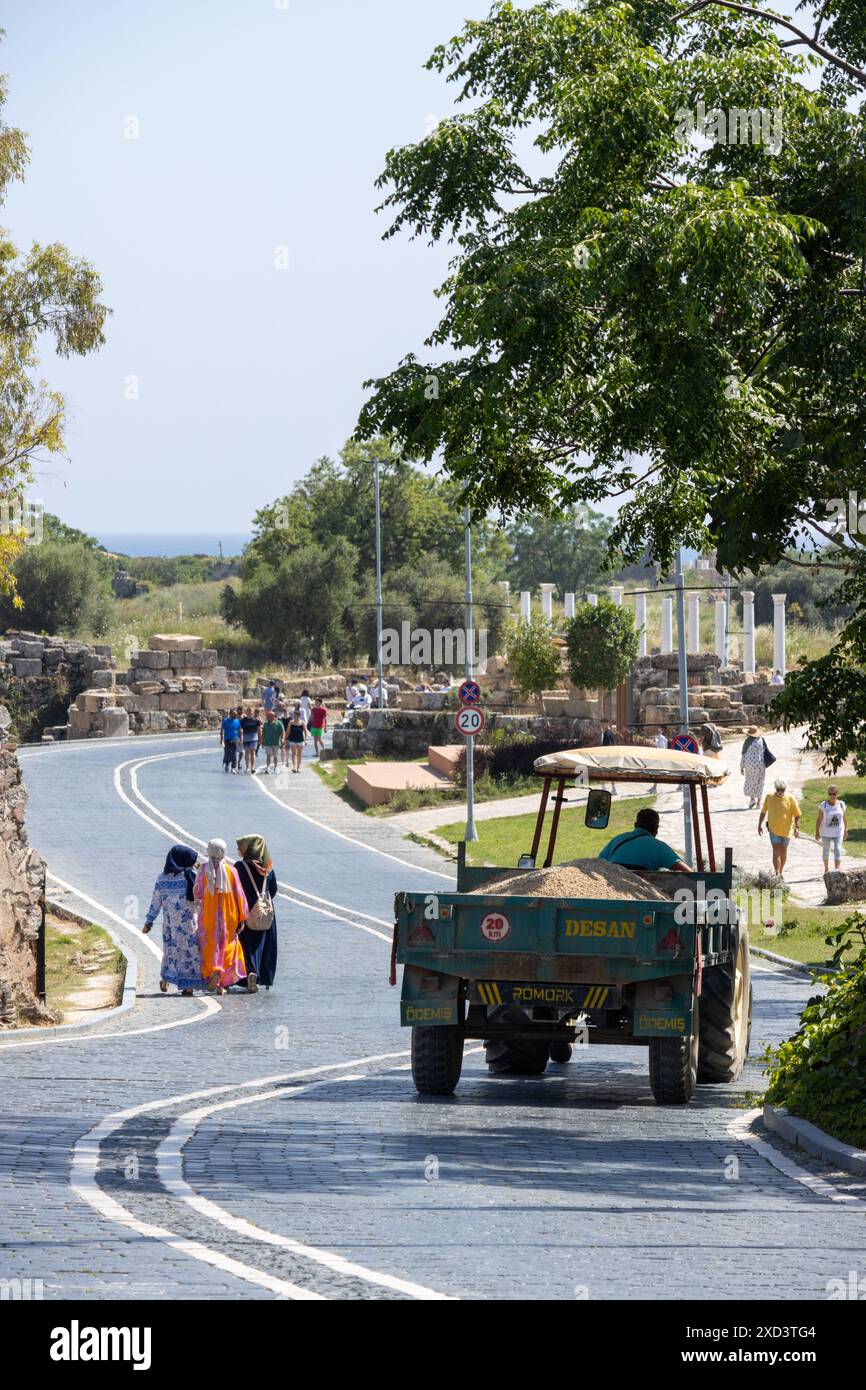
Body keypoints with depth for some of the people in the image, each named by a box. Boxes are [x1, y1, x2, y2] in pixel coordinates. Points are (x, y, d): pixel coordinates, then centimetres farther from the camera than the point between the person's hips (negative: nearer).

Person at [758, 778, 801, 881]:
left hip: (786, 830, 1)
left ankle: (780, 873, 29)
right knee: (776, 851, -12)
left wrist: (797, 828, -11)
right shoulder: (769, 797, -5)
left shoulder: (791, 799, -8)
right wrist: (760, 825, 8)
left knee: (783, 852, 13)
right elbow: (763, 812, 8)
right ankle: (777, 875, -14)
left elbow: (797, 815, -3)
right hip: (774, 829, -1)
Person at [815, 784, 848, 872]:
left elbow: (845, 818, 5)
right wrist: (817, 832, -8)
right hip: (826, 833, 0)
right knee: (826, 851, 15)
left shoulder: (841, 805, -5)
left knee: (837, 851, -10)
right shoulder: (824, 805, -12)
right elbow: (819, 819, -8)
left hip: (838, 833, 0)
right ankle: (826, 869, 34)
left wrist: (846, 831, 11)